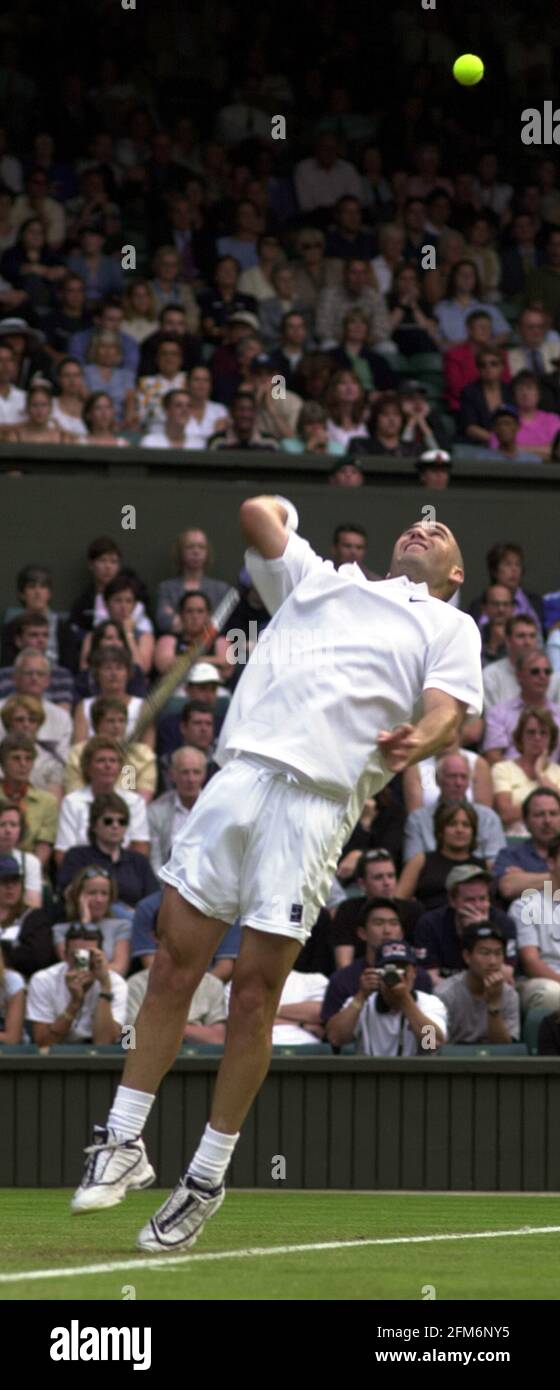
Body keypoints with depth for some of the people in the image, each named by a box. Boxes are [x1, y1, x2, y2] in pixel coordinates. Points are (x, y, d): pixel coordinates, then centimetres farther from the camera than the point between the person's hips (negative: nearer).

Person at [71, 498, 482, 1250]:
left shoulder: (451, 626, 19)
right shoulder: (321, 580, 29)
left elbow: (446, 709, 3)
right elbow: (255, 514, 25)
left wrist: (418, 741, -18)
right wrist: (275, 508, 46)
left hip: (321, 801, -3)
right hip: (242, 770, 3)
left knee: (254, 993, -4)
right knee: (174, 968, -3)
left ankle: (207, 1179, 5)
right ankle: (125, 1140, 7)